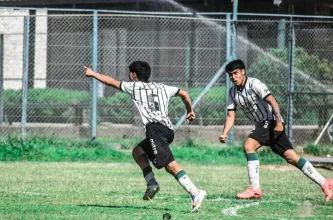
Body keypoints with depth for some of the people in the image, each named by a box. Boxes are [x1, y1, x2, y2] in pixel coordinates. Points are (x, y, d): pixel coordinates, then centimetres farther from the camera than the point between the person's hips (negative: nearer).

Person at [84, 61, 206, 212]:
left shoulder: (135, 86, 15)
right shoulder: (161, 87, 29)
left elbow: (111, 82, 24)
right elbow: (184, 93, 36)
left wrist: (93, 74, 38)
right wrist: (190, 111, 52)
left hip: (155, 127, -7)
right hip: (168, 129, 7)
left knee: (170, 165, -19)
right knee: (137, 152, 24)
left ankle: (196, 193, -34)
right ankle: (151, 183, 6)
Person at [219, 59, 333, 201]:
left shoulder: (254, 84, -13)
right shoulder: (232, 92, 9)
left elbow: (272, 101, -20)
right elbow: (231, 116, 5)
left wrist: (279, 122, -30)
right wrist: (224, 134, -12)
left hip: (272, 122, -7)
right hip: (261, 126, 7)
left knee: (249, 146, -23)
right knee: (291, 157, 2)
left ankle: (255, 189, -21)